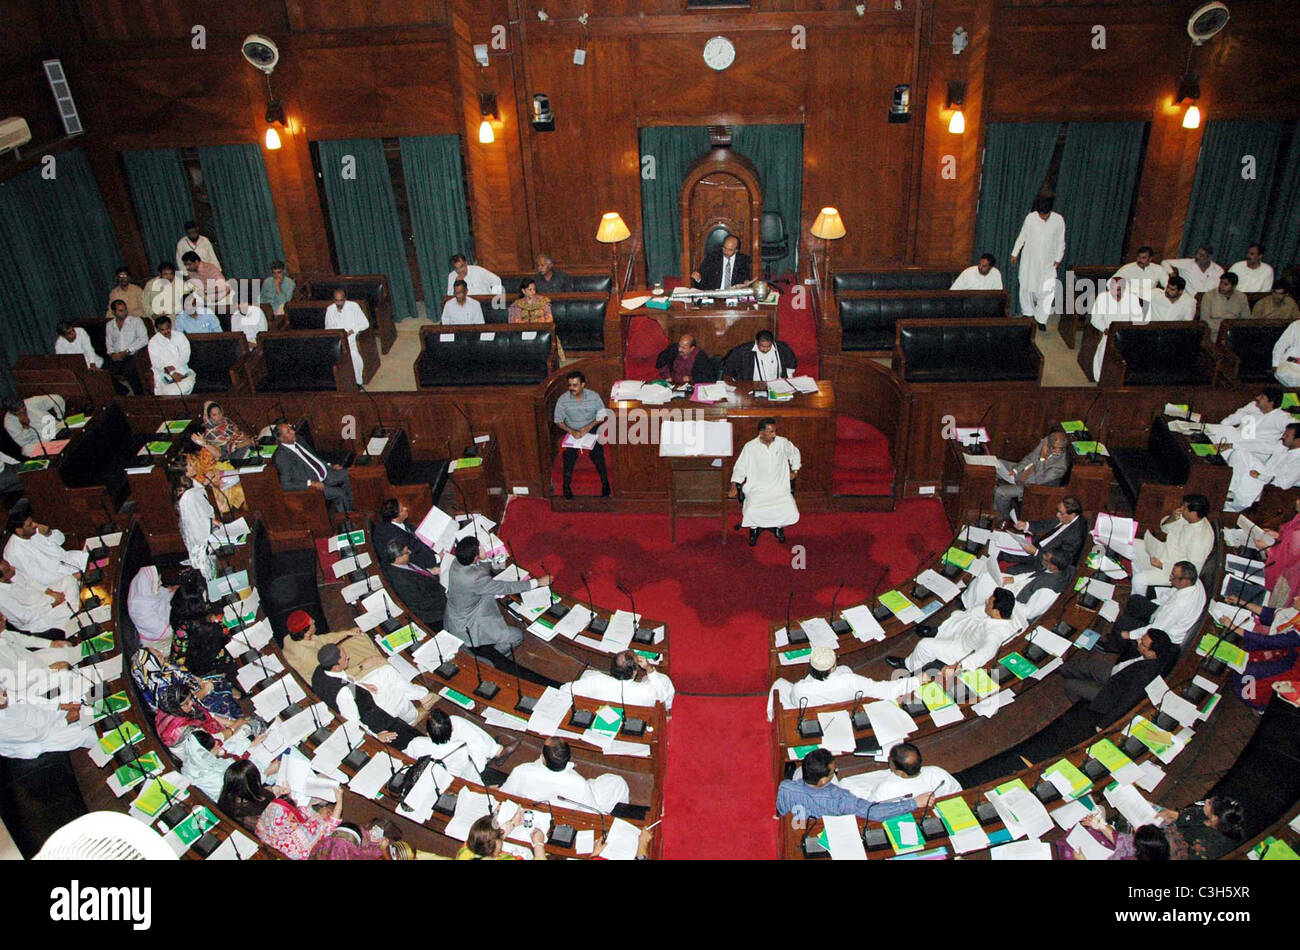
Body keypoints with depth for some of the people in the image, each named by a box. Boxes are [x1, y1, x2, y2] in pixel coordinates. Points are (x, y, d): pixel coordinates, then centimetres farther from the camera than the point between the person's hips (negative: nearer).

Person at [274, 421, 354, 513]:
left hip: (326, 473, 8)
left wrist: (331, 466, 9)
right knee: (340, 493, -22)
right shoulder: (282, 457, -18)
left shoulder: (299, 440, 6)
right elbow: (285, 484, -22)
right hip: (314, 482, -8)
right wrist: (311, 483, -27)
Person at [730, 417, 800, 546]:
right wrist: (734, 486, -7)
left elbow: (795, 454, 20)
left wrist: (795, 471, 16)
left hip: (779, 486, 2)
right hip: (757, 488, -2)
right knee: (752, 511, -27)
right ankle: (754, 529, 8)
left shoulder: (783, 443, -1)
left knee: (790, 511, -21)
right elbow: (740, 467, 1)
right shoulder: (750, 447, -5)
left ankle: (779, 527, 13)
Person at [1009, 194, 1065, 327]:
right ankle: (1028, 313, 33)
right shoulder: (1030, 217, -10)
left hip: (1048, 262, -1)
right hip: (1029, 259, 1)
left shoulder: (1059, 220, -9)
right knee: (1027, 287, 12)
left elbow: (1061, 242, 1)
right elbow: (1022, 236, 2)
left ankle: (1041, 319, 5)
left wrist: (1058, 259, 1)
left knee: (1047, 291, -6)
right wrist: (1015, 253, 7)